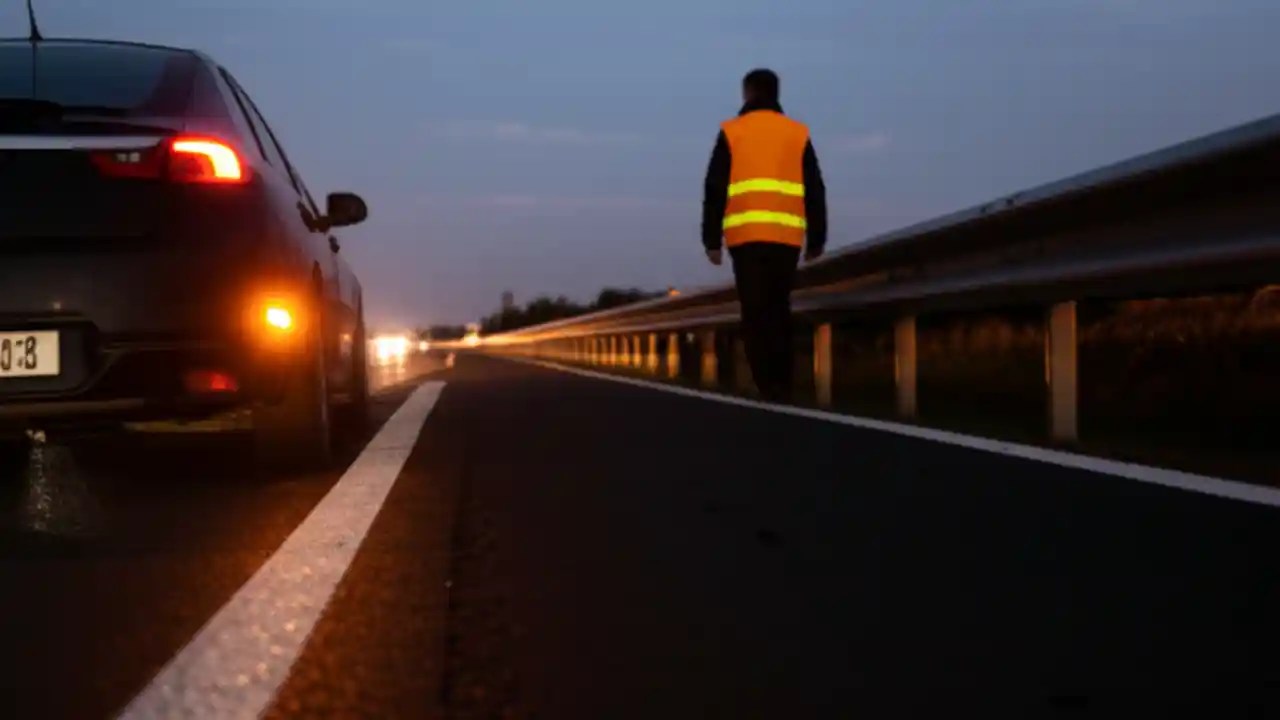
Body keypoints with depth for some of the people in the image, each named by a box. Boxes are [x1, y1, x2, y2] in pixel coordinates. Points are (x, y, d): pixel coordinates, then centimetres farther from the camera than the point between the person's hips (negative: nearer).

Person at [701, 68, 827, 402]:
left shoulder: (732, 132, 7)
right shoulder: (798, 134, 12)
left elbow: (715, 190, 3)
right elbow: (815, 190, 10)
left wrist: (711, 239, 5)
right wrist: (816, 239, 14)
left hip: (747, 235, -2)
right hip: (787, 236, 2)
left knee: (755, 312, -1)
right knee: (779, 310, 11)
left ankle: (769, 388, -10)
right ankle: (782, 386, 5)